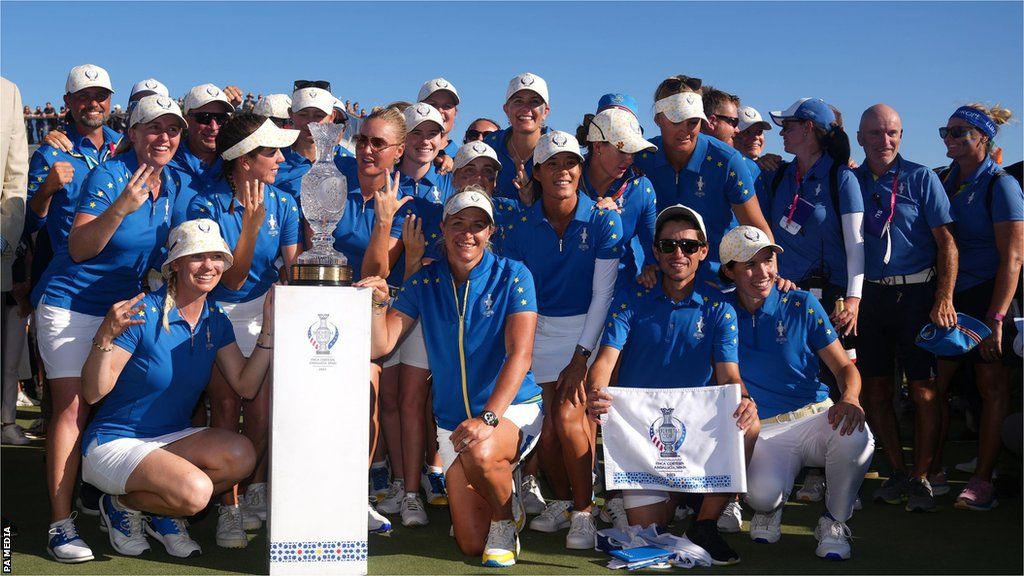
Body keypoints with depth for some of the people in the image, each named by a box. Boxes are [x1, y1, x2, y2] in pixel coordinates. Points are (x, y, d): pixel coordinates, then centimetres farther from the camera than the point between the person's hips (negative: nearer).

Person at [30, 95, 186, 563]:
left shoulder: (172, 183, 5)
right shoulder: (109, 176, -16)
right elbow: (79, 249, -22)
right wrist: (121, 208, -34)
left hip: (124, 306, 6)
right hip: (71, 303, -6)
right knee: (74, 406, -10)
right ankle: (60, 523, -7)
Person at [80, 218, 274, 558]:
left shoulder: (216, 322, 3)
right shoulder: (143, 314, -17)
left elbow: (246, 387, -5)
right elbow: (93, 393, -19)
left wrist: (269, 328, -10)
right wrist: (106, 336, -35)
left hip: (172, 438, 6)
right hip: (114, 442, -6)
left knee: (242, 456, -23)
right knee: (195, 490, -32)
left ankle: (163, 514, 3)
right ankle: (121, 505, 1)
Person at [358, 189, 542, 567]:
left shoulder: (512, 277, -8)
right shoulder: (424, 283, 2)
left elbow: (520, 355, -18)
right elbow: (380, 346, -3)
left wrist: (488, 418, -30)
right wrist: (378, 304, -23)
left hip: (512, 408, -3)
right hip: (453, 421, 3)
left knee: (479, 455, -38)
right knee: (471, 543, 0)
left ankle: (506, 520, -5)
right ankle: (498, 494, 35)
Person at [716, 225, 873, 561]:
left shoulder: (801, 305, 2)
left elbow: (844, 366, 0)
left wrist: (850, 397, -21)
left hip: (815, 417, 1)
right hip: (762, 431, -1)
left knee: (856, 438, -34)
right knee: (763, 493, -32)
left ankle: (835, 521, -5)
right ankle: (769, 508, 11)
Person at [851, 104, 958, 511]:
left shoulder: (921, 178, 0)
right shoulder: (849, 182, 8)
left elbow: (946, 242, -4)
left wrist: (944, 300, -13)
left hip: (916, 294, -3)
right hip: (869, 295, 3)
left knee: (923, 389, -3)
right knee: (875, 389, 6)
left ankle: (921, 478, 6)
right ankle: (897, 472, 18)